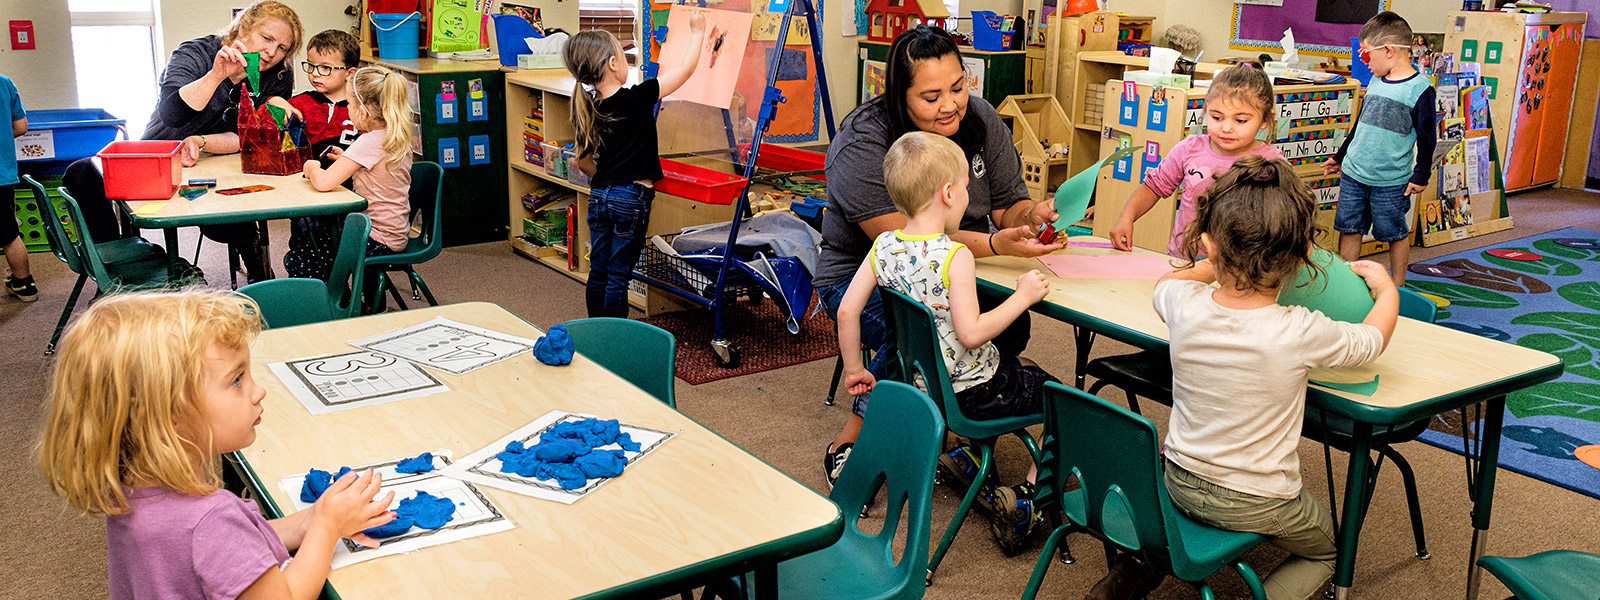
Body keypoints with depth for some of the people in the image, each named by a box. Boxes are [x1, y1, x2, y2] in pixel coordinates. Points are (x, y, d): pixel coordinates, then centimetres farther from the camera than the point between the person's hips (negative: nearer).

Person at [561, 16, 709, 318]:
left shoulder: (587, 108, 4)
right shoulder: (637, 98, -13)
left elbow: (582, 162, 15)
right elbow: (686, 68, -6)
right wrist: (697, 30, 7)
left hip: (599, 198, 6)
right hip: (631, 199, -6)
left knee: (598, 273, 13)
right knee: (618, 277, 1)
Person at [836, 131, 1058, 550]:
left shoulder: (884, 246, -5)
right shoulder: (955, 257, -24)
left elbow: (847, 311, -4)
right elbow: (971, 334, -28)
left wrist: (854, 369, 8)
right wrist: (1023, 297, -18)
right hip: (973, 392, -7)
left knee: (1022, 366, 33)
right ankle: (1028, 497, 3)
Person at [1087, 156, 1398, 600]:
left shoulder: (1183, 305, -18)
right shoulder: (1300, 333, -26)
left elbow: (1164, 284, 11)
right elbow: (1373, 340, -2)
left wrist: (1221, 264, 17)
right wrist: (1385, 287, 16)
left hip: (1178, 483, 3)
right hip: (1256, 506, -3)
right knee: (1325, 552, 26)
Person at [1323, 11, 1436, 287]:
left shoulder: (1420, 88, -12)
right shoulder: (1376, 81, 8)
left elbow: (1427, 136, -7)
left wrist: (1421, 174, -7)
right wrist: (1340, 156, 25)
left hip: (1391, 181, -6)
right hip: (1353, 173, 6)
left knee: (1396, 235, 8)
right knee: (1349, 230, 8)